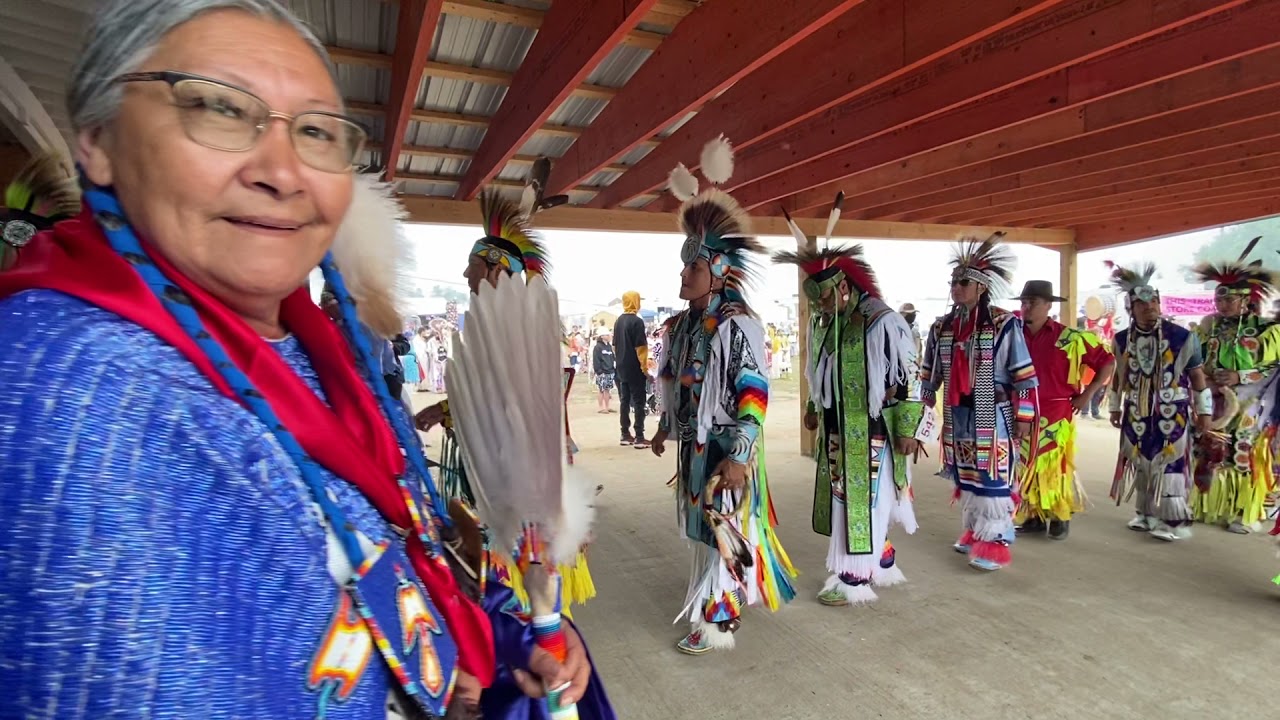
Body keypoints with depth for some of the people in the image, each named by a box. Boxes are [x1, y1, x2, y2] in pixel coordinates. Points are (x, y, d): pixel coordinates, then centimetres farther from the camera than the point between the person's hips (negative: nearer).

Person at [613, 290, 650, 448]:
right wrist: (644, 365, -10)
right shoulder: (637, 321, -13)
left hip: (622, 368, 7)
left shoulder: (618, 321, 9)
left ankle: (625, 434, 15)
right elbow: (640, 347, -16)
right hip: (635, 369, -7)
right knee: (638, 402, -3)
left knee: (624, 401, 11)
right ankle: (639, 437, -2)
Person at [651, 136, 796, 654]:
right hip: (694, 445, 8)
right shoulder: (683, 325, 8)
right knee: (703, 528, 19)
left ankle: (718, 622, 17)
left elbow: (754, 396, -21)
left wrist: (739, 455, -24)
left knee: (723, 530, 3)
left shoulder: (738, 326, -17)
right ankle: (717, 598, 39)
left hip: (725, 448, -8)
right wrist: (665, 430, 23)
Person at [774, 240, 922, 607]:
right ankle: (883, 563, 35)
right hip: (837, 430, 8)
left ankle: (854, 579, 15)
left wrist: (907, 429, -15)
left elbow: (908, 377, -15)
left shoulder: (882, 322, -18)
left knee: (864, 501, 2)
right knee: (846, 500, 16)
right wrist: (813, 408, 22)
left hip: (871, 432, -8)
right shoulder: (821, 322, 4)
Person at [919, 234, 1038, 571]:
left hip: (994, 415, -6)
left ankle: (995, 542, 11)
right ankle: (973, 533, 29)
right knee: (965, 476, 14)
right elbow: (929, 372, 14)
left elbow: (1024, 375, -9)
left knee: (993, 477, 0)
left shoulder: (1003, 324, -10)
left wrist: (1023, 416, -9)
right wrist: (924, 406, 14)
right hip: (957, 415, 6)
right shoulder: (942, 327, 6)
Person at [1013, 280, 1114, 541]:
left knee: (1055, 466, 1)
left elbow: (1107, 362, 3)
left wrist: (1087, 395, 1)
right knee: (1028, 466, 8)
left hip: (1055, 414, -3)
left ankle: (1060, 518, 16)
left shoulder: (1068, 337, -6)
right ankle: (1034, 516, 20)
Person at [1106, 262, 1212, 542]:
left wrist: (1204, 411, 1)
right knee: (1142, 464, 10)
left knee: (1169, 466, -4)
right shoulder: (1122, 340, 1)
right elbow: (1119, 376, 12)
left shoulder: (1182, 337, -9)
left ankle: (1175, 520, 5)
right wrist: (1114, 407, 15)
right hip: (1137, 415, 4)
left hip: (1172, 415, -3)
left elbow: (1197, 376, -1)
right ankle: (1147, 513, 23)